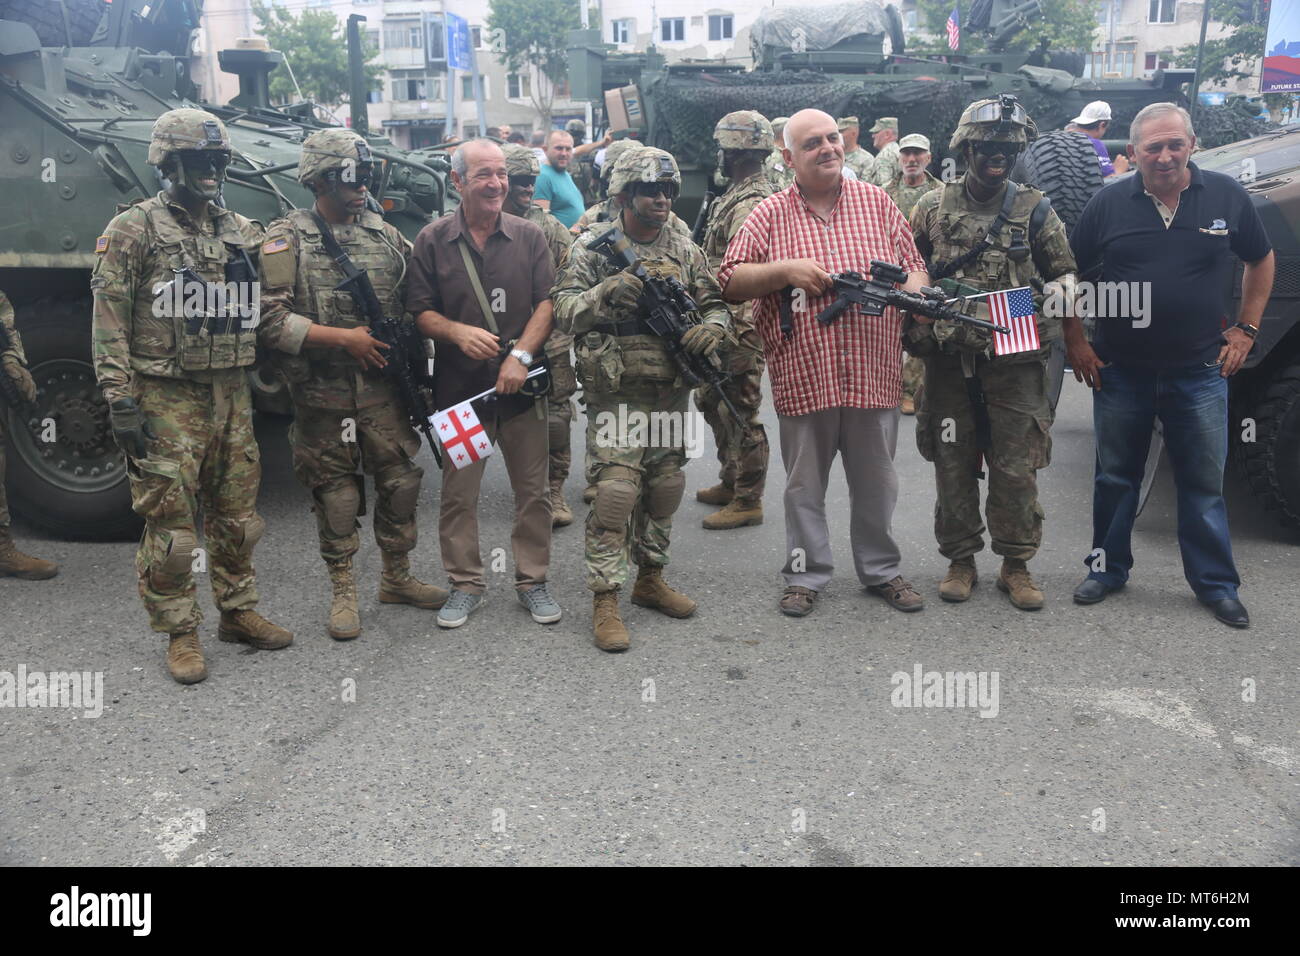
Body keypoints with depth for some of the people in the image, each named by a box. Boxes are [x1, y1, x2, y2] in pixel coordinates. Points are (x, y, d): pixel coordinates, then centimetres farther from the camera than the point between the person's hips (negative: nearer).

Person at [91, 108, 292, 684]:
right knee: (170, 522, 0)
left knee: (236, 514, 12)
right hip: (167, 398, -5)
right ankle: (180, 633, 12)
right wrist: (120, 402, -14)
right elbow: (109, 323, -8)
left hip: (232, 394, 5)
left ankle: (238, 611, 27)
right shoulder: (133, 230, -4)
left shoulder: (243, 232, 12)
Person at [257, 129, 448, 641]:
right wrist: (342, 338, -17)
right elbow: (270, 320, -14)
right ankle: (343, 593, 20)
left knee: (401, 480, 8)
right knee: (335, 493, 5)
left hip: (383, 386, 4)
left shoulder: (385, 233, 9)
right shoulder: (287, 239, -5)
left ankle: (397, 578, 27)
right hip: (322, 393, -4)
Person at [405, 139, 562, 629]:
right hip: (460, 386, 0)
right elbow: (420, 311, 3)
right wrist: (458, 332, -16)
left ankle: (532, 581, 22)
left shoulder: (529, 236, 4)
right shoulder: (432, 240, 2)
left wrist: (521, 354, -14)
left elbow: (548, 301, -2)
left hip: (522, 383, 1)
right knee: (458, 492, 6)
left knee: (532, 490, 7)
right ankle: (465, 584, 21)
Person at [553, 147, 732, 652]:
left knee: (665, 491, 13)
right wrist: (608, 291, -23)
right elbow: (564, 311, -8)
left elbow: (715, 304, 14)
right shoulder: (592, 247, -2)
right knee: (614, 495, -9)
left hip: (672, 394, 5)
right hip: (616, 395, -5)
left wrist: (711, 327, -9)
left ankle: (650, 577, 30)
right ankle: (605, 601, -2)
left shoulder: (684, 251, 11)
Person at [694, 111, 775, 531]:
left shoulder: (751, 203, -18)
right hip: (722, 320, 11)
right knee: (711, 399, 20)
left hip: (741, 323, -11)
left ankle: (748, 501, 9)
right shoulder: (737, 193, 15)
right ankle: (731, 483, 33)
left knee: (741, 410, -2)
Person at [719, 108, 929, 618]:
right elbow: (730, 281, -1)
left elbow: (913, 266, 11)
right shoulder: (770, 215, 3)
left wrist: (914, 294, -11)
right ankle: (806, 574, 25)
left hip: (874, 373, 2)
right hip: (803, 376, -1)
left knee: (876, 481, 13)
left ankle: (882, 570, 30)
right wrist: (785, 270, -14)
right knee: (804, 483, 10)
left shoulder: (877, 202, 9)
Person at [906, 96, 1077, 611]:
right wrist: (915, 328, 3)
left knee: (1017, 468, 2)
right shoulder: (933, 206, 6)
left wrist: (1049, 313, -4)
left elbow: (1065, 272, 14)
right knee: (953, 465, 7)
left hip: (1015, 361, 0)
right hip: (949, 361, 1)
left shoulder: (1035, 210, 6)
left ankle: (1016, 564, 17)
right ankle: (960, 560, 21)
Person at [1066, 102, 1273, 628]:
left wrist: (1245, 329, 5)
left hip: (1200, 370, 0)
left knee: (1205, 483, 8)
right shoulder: (1109, 204, -3)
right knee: (1115, 477, 12)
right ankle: (1108, 568, 28)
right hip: (1120, 369, 0)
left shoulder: (1227, 196, -1)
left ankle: (1216, 584, 21)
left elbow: (1261, 260, 12)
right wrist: (1075, 341, -1)